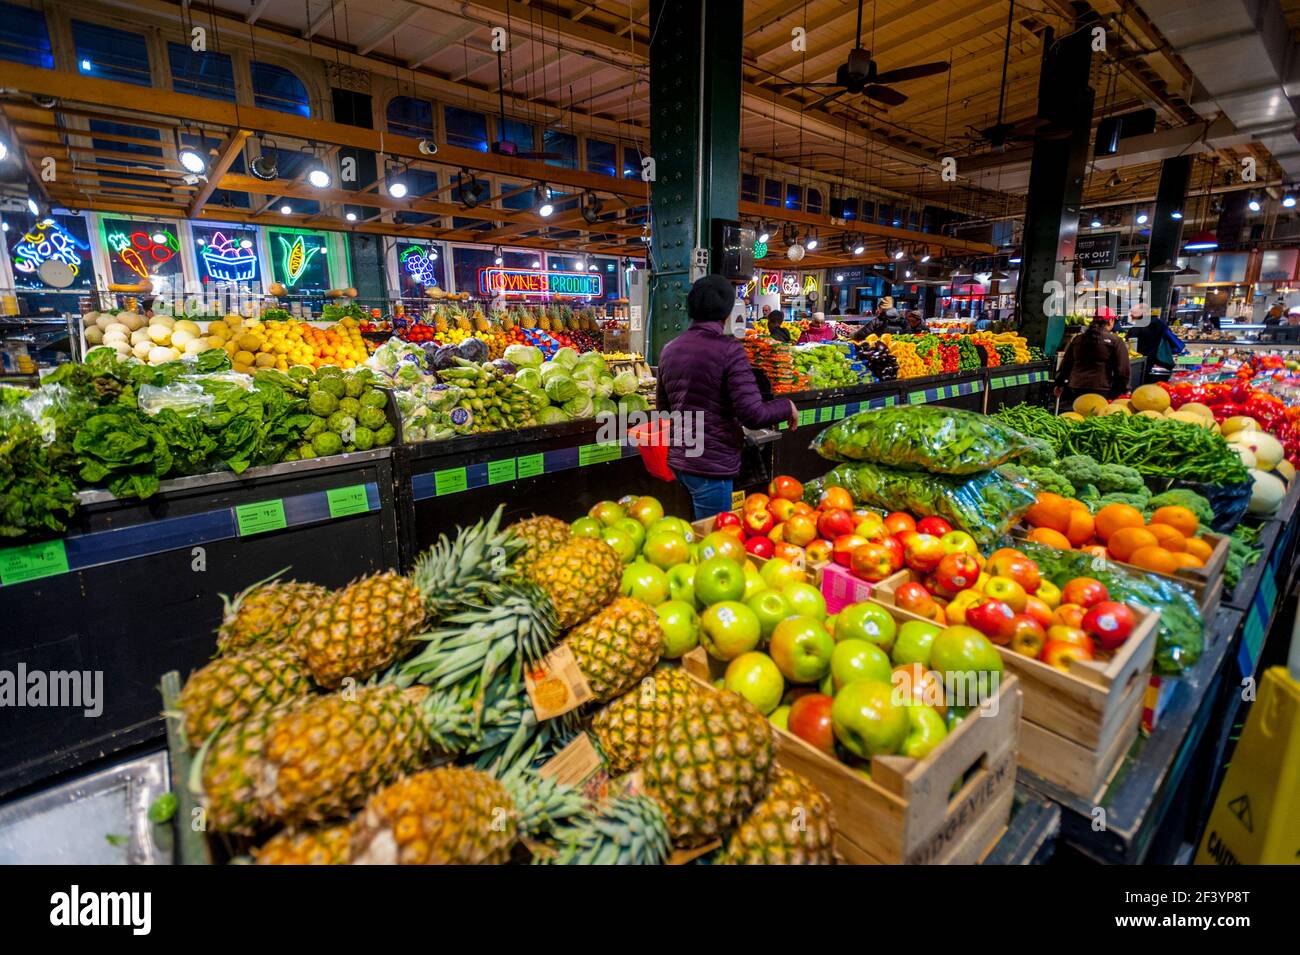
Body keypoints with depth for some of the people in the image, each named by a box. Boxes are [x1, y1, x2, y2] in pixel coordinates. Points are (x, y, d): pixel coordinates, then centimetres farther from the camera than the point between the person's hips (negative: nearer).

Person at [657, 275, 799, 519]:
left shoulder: (669, 349, 4)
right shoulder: (729, 350, -15)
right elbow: (752, 415, -19)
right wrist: (787, 406, -1)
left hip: (678, 459, 7)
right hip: (712, 465, -7)